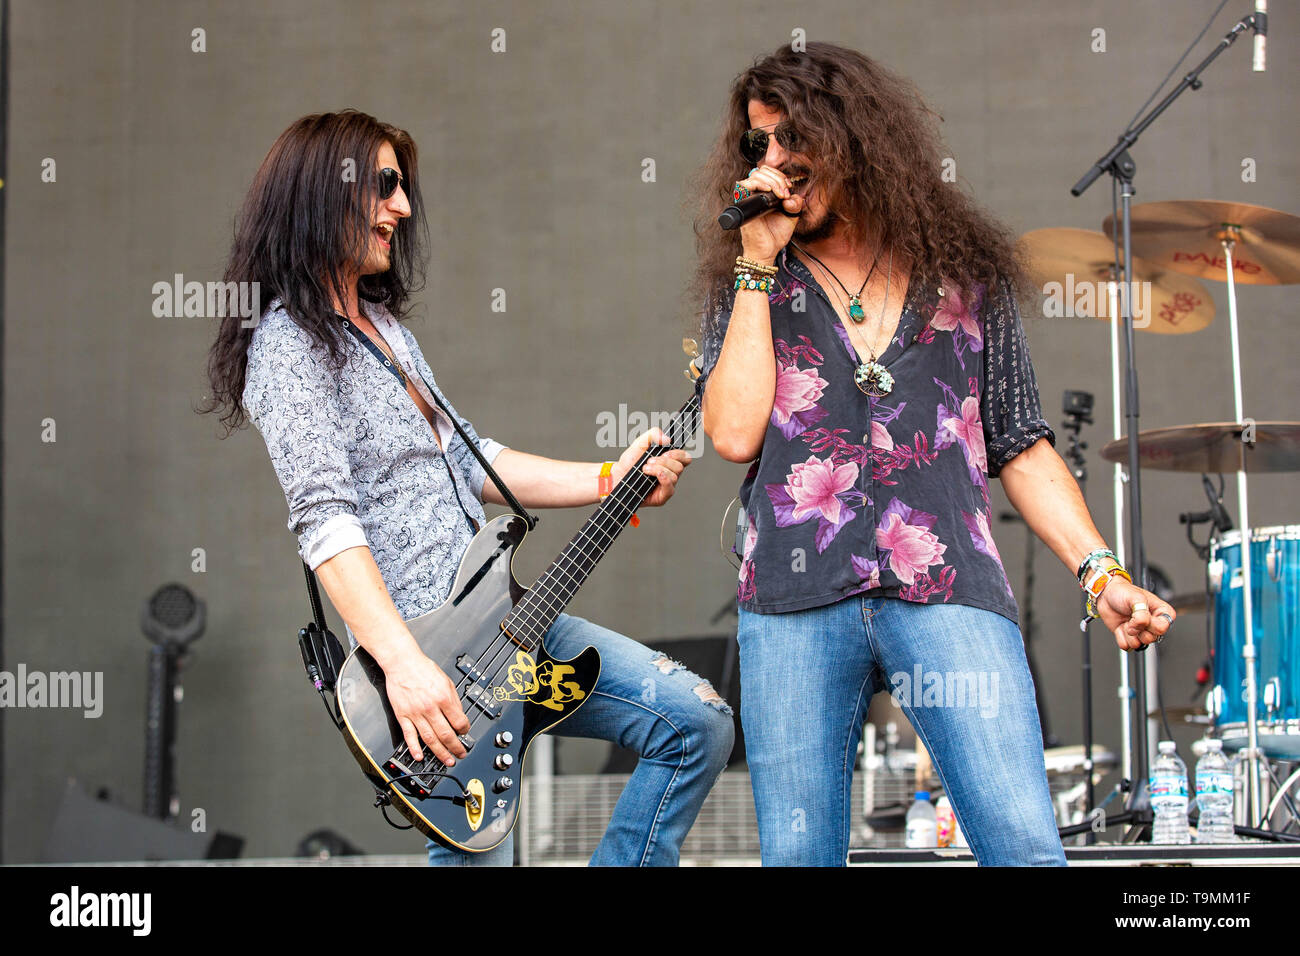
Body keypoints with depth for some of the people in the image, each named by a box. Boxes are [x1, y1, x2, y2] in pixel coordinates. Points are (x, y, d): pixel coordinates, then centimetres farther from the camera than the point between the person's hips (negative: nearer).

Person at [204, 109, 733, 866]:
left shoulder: (386, 328, 18)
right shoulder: (288, 345, -11)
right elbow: (325, 519, -21)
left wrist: (610, 481, 12)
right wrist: (405, 664, -30)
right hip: (431, 652, -9)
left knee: (699, 722, 5)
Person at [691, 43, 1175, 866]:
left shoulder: (967, 274, 14)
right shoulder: (749, 289, 14)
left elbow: (1021, 448, 15)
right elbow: (735, 433, -3)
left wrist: (1101, 573, 3)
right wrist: (757, 268, 0)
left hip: (951, 591, -1)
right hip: (796, 603, 1)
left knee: (1025, 844, -13)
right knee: (798, 851, 3)